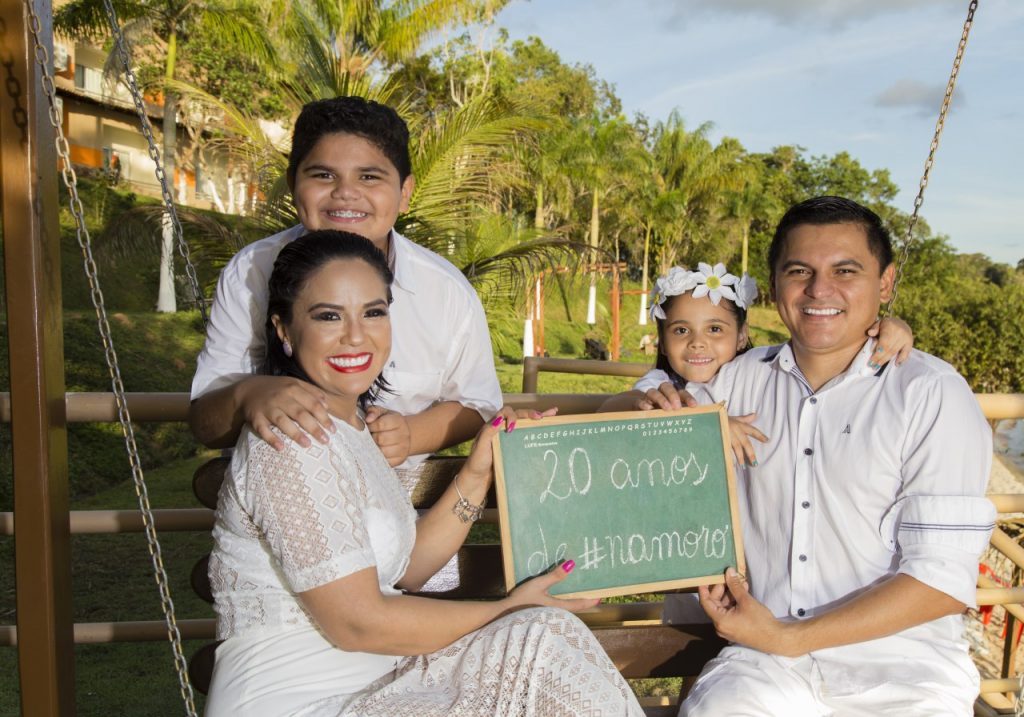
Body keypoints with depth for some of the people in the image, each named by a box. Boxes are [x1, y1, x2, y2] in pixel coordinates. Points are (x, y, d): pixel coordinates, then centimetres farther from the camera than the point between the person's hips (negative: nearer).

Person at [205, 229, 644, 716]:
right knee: (543, 635, -14)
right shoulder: (291, 439, -19)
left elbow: (403, 569, 8)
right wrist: (507, 612, -12)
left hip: (372, 674, 8)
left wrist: (477, 472, -1)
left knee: (545, 637, -7)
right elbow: (356, 623, -20)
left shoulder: (349, 424, 9)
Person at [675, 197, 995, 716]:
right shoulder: (742, 378, 4)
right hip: (761, 659, 1)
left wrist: (786, 638, -14)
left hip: (900, 666, -1)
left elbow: (944, 579, -11)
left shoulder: (933, 395, -7)